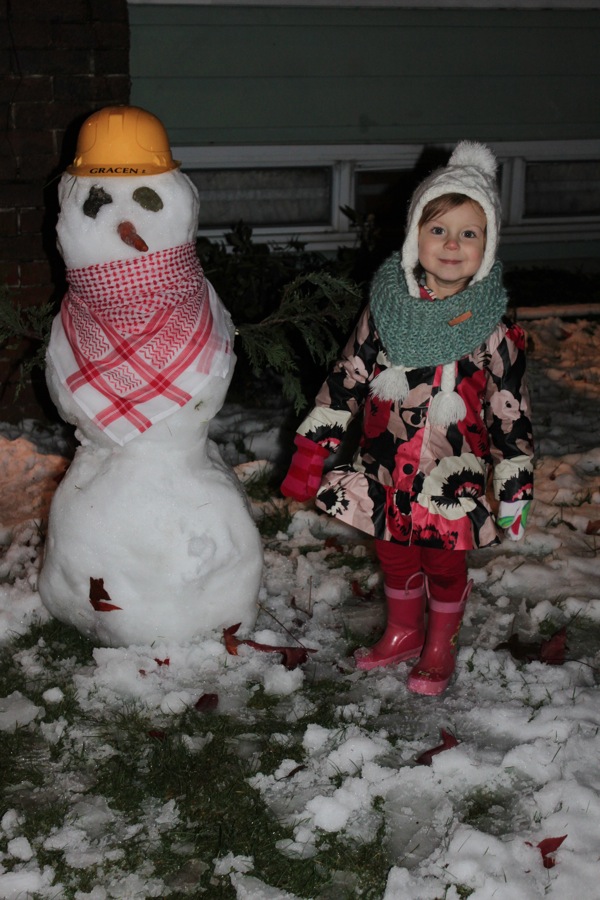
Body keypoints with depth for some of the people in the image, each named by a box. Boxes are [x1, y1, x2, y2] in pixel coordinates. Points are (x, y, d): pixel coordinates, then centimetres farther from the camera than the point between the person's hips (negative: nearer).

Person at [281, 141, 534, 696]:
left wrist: (514, 494, -7)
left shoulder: (491, 328, -14)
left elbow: (511, 413, -8)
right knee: (394, 558, 20)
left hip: (452, 480, -2)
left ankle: (440, 649, 40)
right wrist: (310, 452, 0)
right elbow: (347, 378, 0)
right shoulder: (386, 307, -8)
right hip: (384, 471, 3)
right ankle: (402, 634, 46)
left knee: (445, 565, 15)